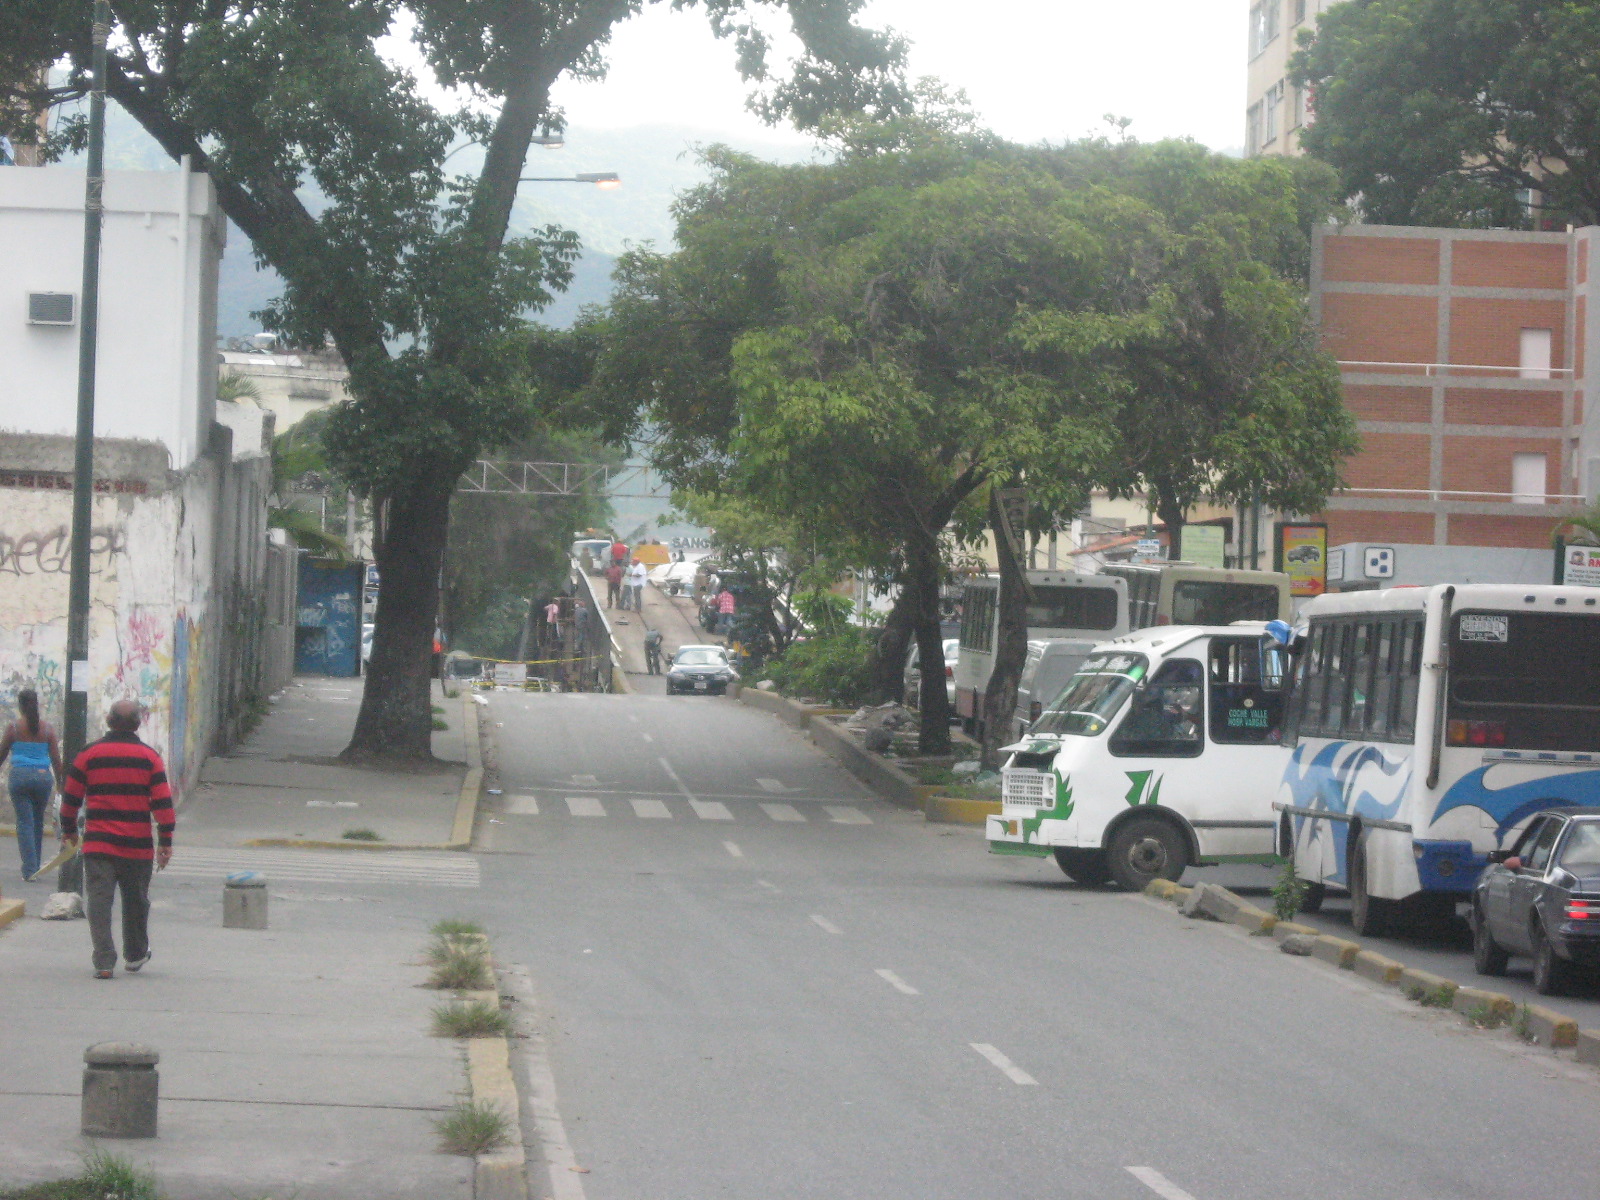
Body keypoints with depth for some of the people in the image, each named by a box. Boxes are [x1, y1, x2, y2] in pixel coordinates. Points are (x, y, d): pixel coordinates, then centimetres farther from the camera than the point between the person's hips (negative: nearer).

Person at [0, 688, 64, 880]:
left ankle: (29, 869, -7)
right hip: (43, 777, 3)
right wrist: (61, 783, 12)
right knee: (38, 823, 16)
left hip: (20, 776, -3)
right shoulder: (47, 729, 5)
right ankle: (35, 866, 23)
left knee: (25, 822, 0)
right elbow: (56, 759, 4)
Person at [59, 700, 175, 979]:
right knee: (135, 901, 16)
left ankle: (104, 961, -12)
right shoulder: (149, 757, 1)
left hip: (98, 844, -1)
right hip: (138, 846, 1)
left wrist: (68, 829, 22)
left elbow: (71, 796, 8)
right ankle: (135, 955, 31)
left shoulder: (89, 754, 2)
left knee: (99, 901, -2)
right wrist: (166, 841, 2)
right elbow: (162, 802, -3)